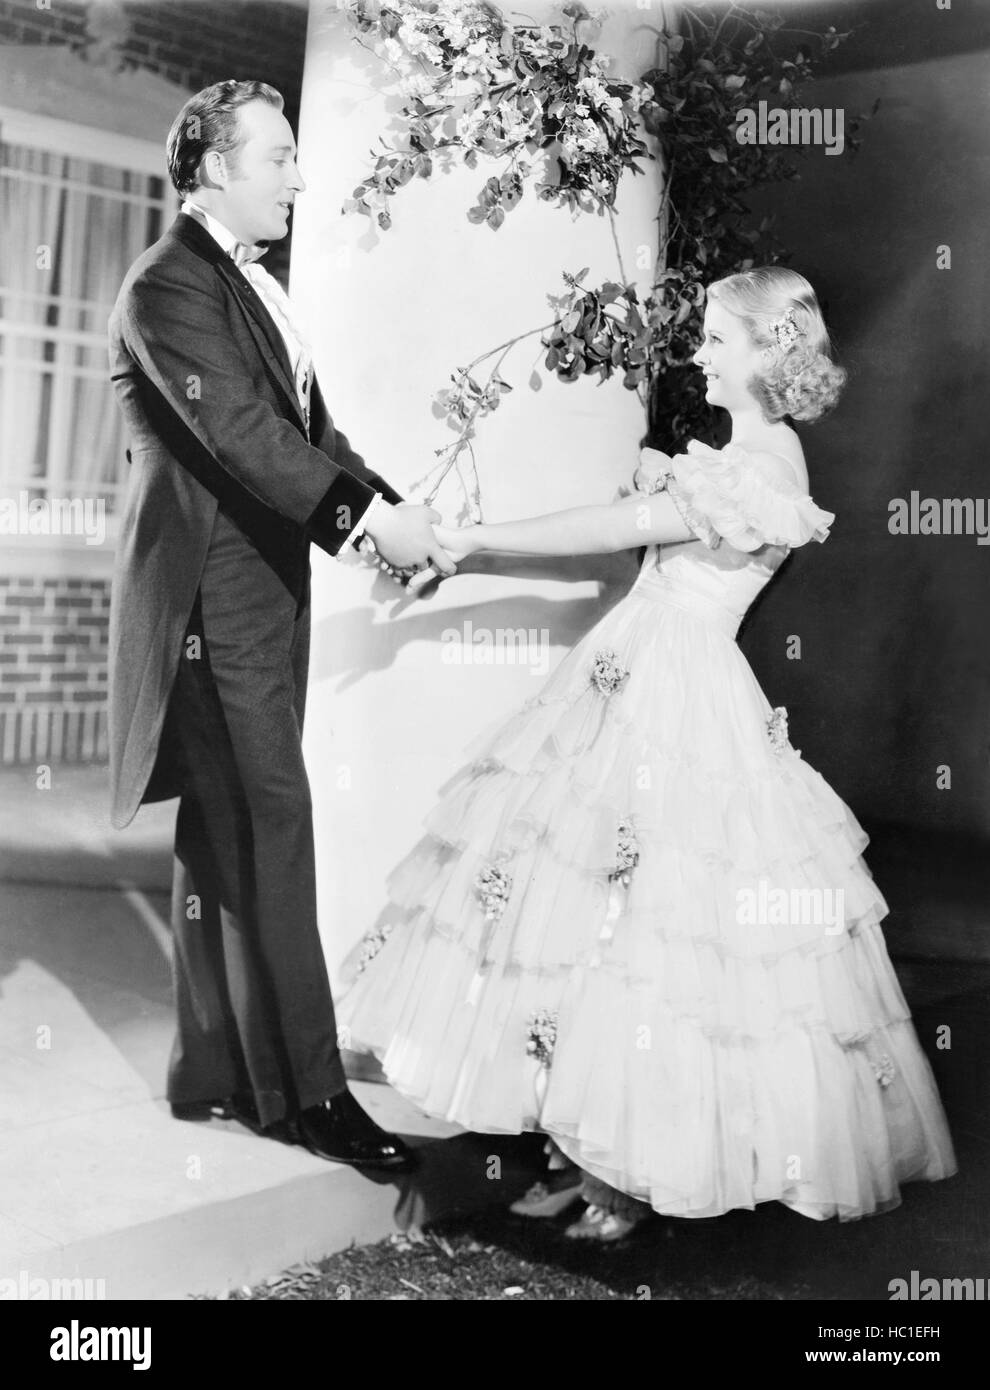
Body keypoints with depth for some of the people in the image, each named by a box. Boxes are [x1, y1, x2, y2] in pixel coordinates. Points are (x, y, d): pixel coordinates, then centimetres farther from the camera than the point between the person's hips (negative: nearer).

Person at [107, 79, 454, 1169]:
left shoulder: (251, 285, 20)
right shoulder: (166, 287, -9)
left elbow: (307, 429, 16)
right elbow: (236, 431, -22)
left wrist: (393, 509, 2)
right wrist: (367, 515, -26)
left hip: (263, 591, 9)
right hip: (212, 599, -9)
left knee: (225, 842, 12)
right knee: (270, 831, -7)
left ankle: (213, 1073, 23)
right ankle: (305, 1089, 4)